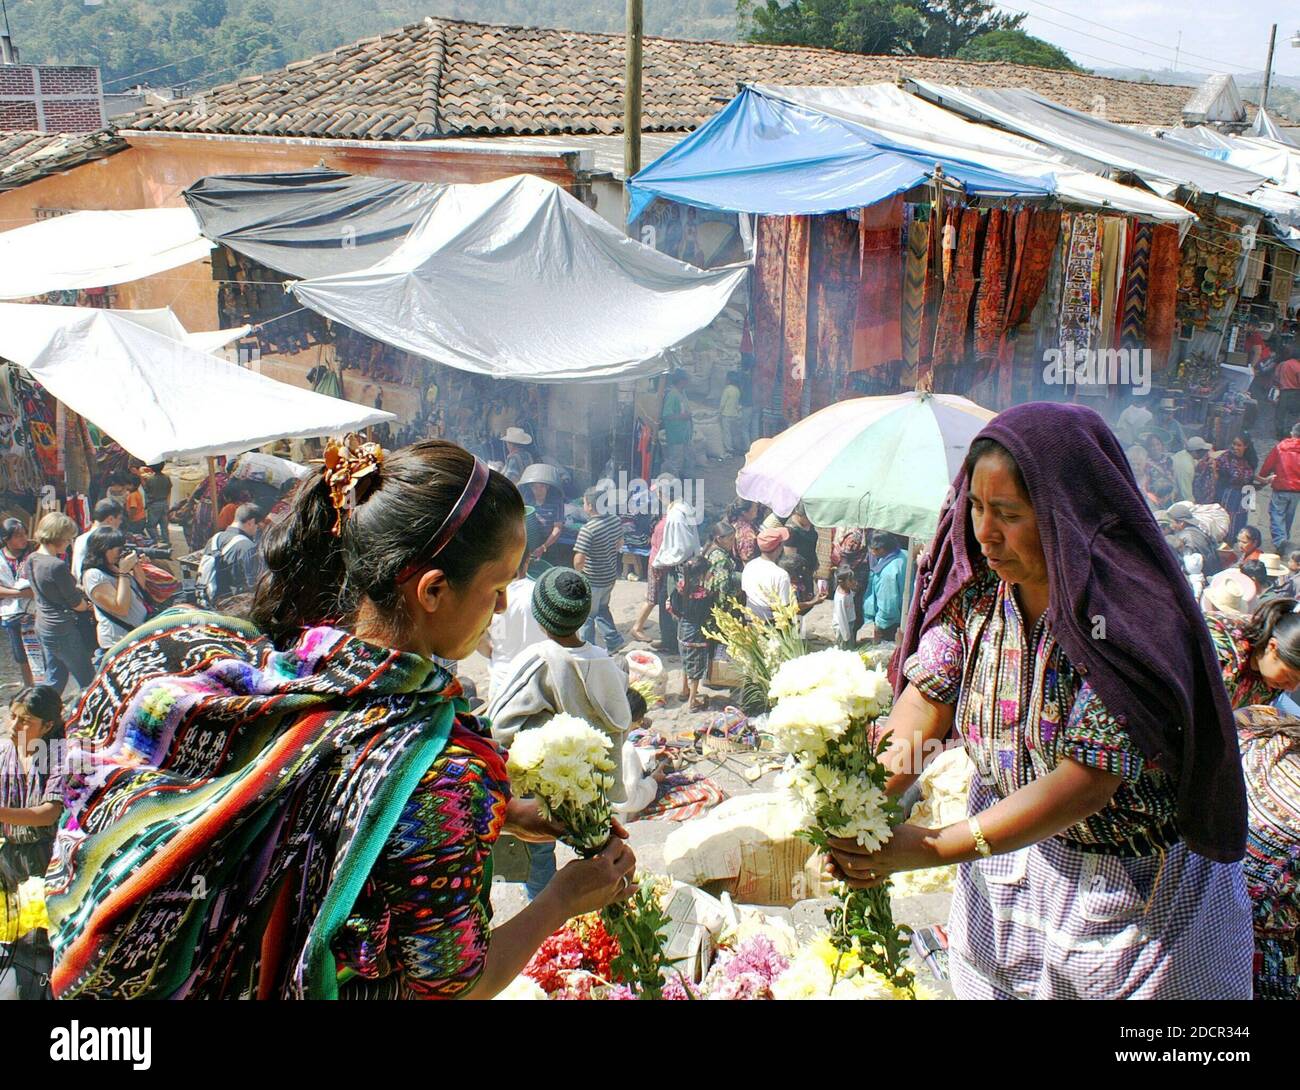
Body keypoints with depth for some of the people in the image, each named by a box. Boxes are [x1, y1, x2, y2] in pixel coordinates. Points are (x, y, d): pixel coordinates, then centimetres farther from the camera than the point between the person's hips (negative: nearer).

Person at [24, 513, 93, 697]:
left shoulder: (32, 560, 3)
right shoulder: (57, 566, -25)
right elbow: (76, 603, -14)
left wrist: (77, 588, 8)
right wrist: (89, 606, 6)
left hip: (43, 625, 9)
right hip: (62, 630, -9)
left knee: (54, 679, 18)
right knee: (88, 680, 5)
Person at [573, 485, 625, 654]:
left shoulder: (588, 529, -28)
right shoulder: (616, 520, -5)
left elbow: (579, 559, -30)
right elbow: (620, 544, 11)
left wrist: (577, 571, -10)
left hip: (593, 581, -7)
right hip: (611, 575, 7)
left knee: (587, 616, 12)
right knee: (602, 609, 28)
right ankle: (613, 640, 29)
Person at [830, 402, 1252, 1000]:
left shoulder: (1125, 610, -27)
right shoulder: (975, 585, -9)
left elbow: (1088, 780, -30)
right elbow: (926, 694, -11)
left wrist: (932, 847, -32)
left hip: (1139, 888, -4)